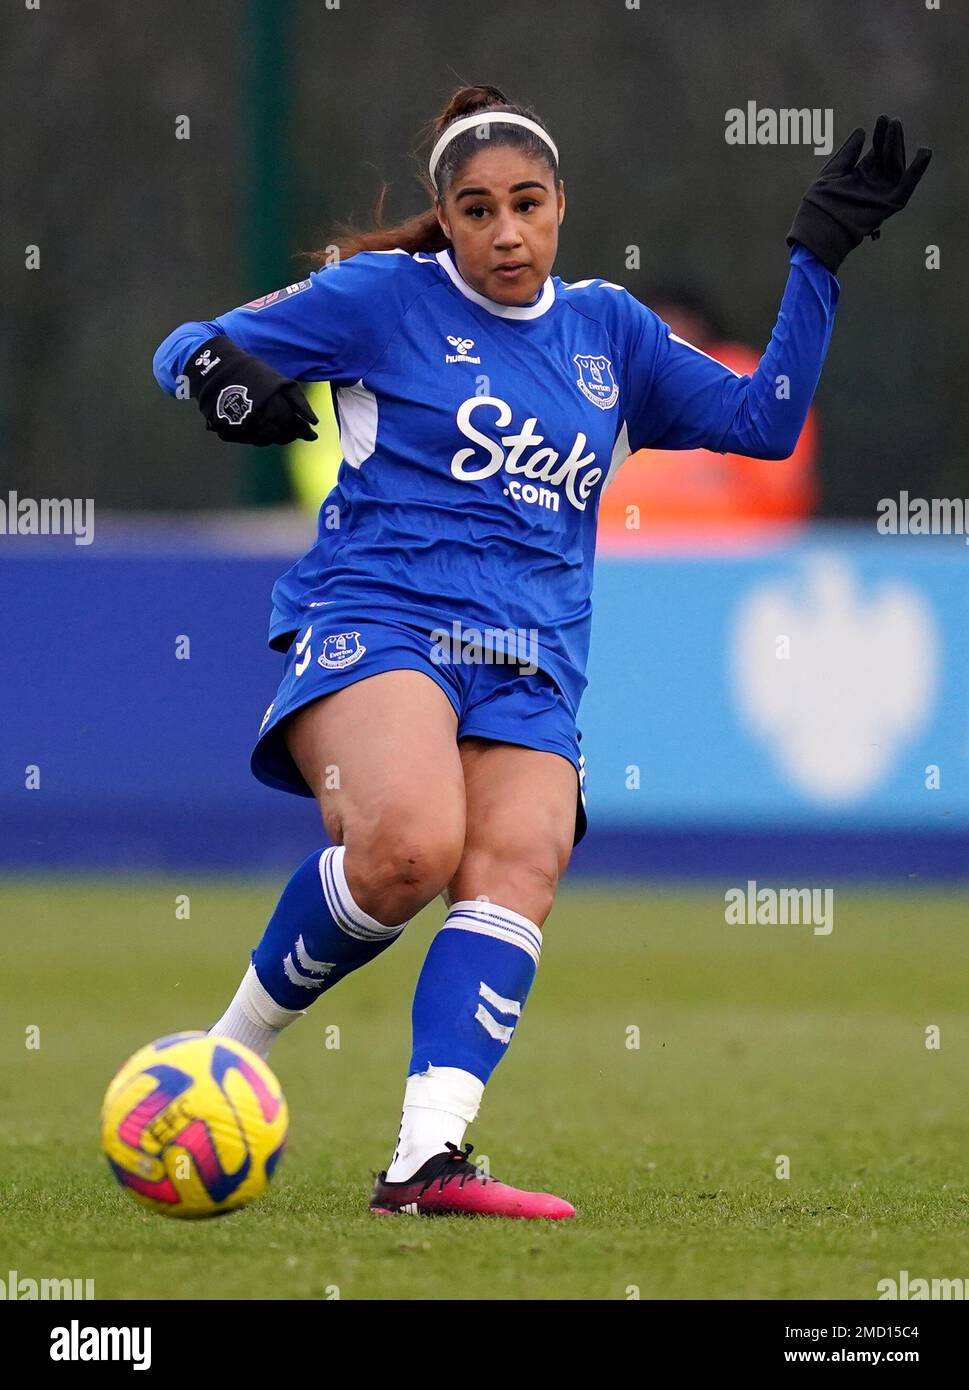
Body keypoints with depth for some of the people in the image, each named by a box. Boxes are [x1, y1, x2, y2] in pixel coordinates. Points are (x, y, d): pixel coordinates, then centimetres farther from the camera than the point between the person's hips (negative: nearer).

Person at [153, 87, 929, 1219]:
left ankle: (425, 1164, -39)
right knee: (409, 849, -33)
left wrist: (818, 256, 16)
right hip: (375, 624, -4)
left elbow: (761, 421, 22)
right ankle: (225, 1051, -12)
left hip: (531, 669, 4)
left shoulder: (607, 328, 20)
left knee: (517, 872, -25)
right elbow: (186, 351, 9)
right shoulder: (387, 296, 7)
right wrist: (229, 386, -16)